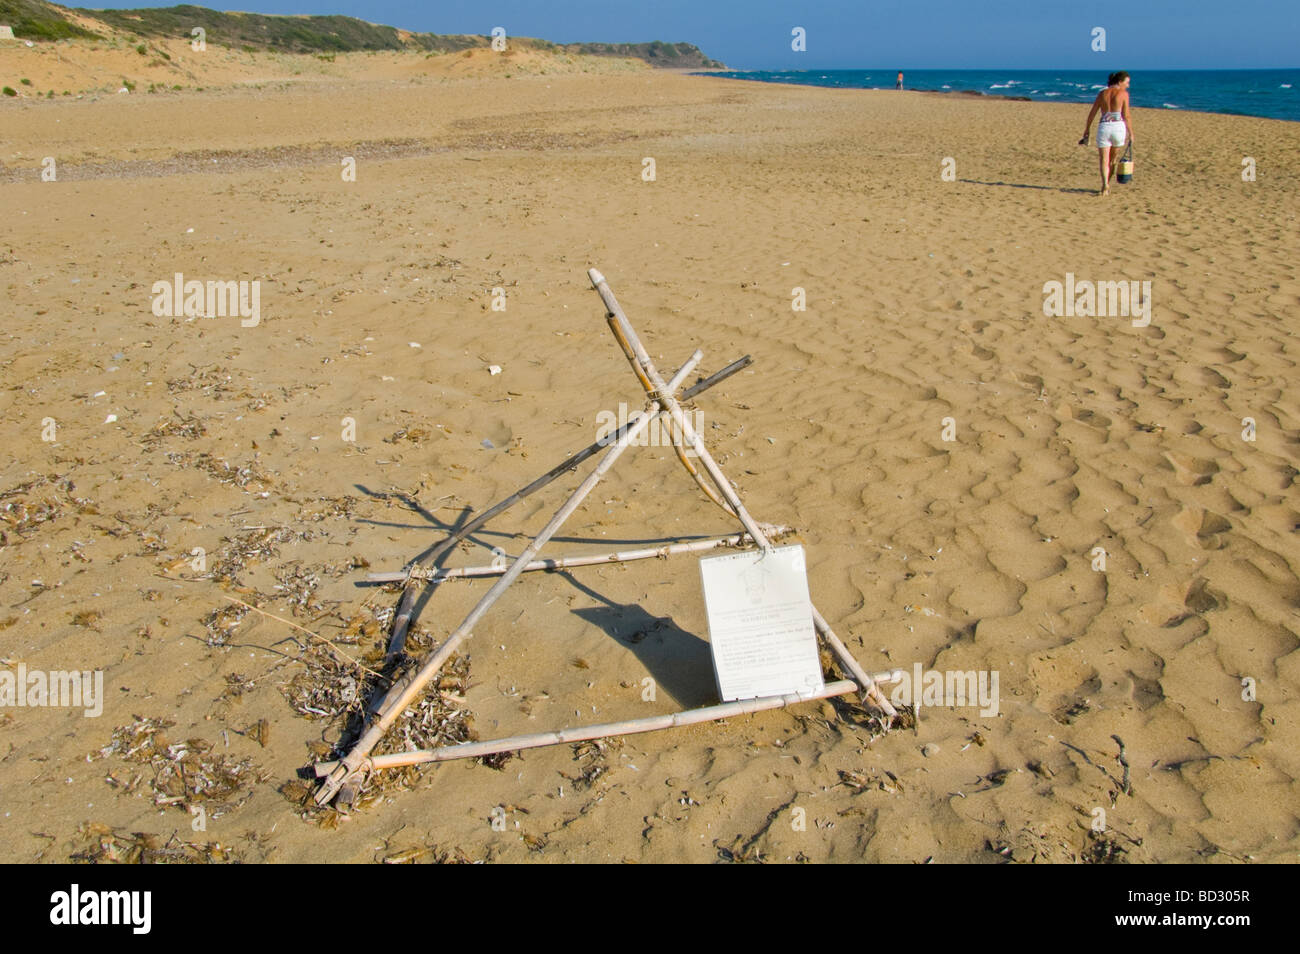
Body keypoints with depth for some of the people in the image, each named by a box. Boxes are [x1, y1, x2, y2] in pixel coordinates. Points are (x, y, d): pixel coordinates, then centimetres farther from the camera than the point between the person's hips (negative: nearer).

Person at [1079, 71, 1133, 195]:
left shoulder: (1102, 93, 8)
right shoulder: (1123, 94, -1)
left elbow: (1091, 114, 8)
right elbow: (1126, 116, -4)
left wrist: (1086, 132, 15)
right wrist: (1131, 133, 3)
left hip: (1104, 127, 1)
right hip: (1118, 126, -1)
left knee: (1103, 160, -1)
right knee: (1113, 159, 17)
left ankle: (1105, 184, -23)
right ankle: (1107, 184, 22)